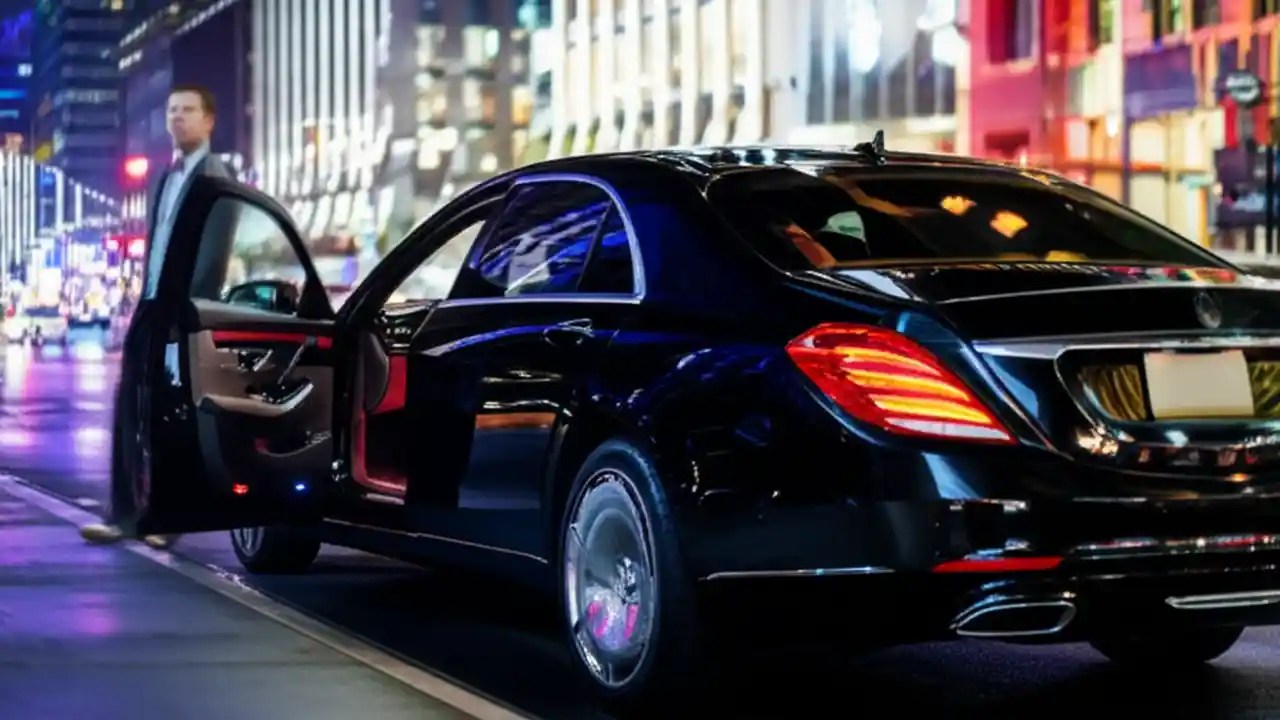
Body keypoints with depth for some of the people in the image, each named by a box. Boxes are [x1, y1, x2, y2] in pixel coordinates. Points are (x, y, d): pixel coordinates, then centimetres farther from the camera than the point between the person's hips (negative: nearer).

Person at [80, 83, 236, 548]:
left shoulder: (215, 176, -5)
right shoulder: (165, 178, 19)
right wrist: (144, 300, 13)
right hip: (151, 306, 7)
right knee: (129, 412, 3)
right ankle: (124, 513, 6)